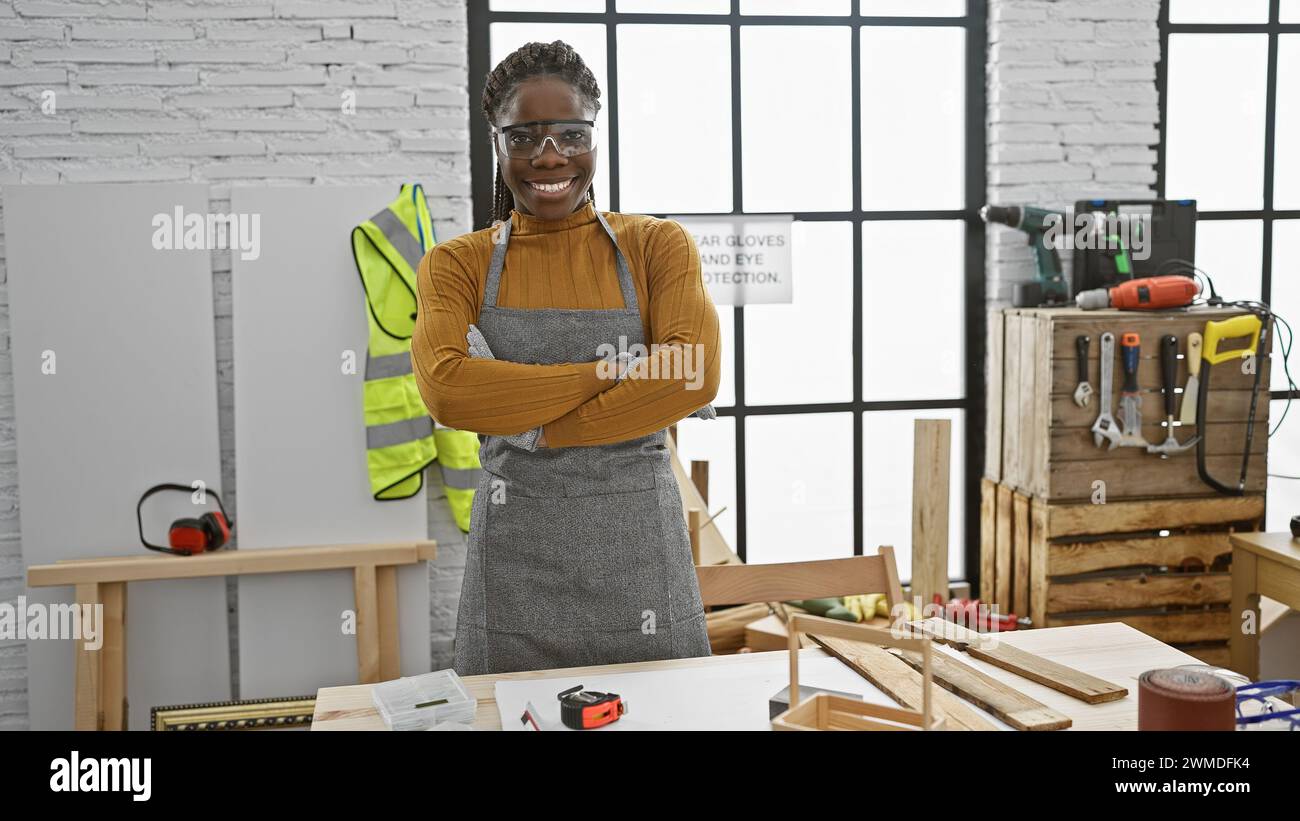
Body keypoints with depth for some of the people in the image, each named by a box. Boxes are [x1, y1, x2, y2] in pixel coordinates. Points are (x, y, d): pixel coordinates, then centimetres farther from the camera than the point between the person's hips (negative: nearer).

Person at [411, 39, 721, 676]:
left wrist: (535, 429, -14)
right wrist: (613, 370, -16)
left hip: (639, 553, 0)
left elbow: (695, 378, -14)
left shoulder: (657, 245, 2)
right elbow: (446, 389, -15)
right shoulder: (457, 264, 3)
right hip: (515, 558, 0)